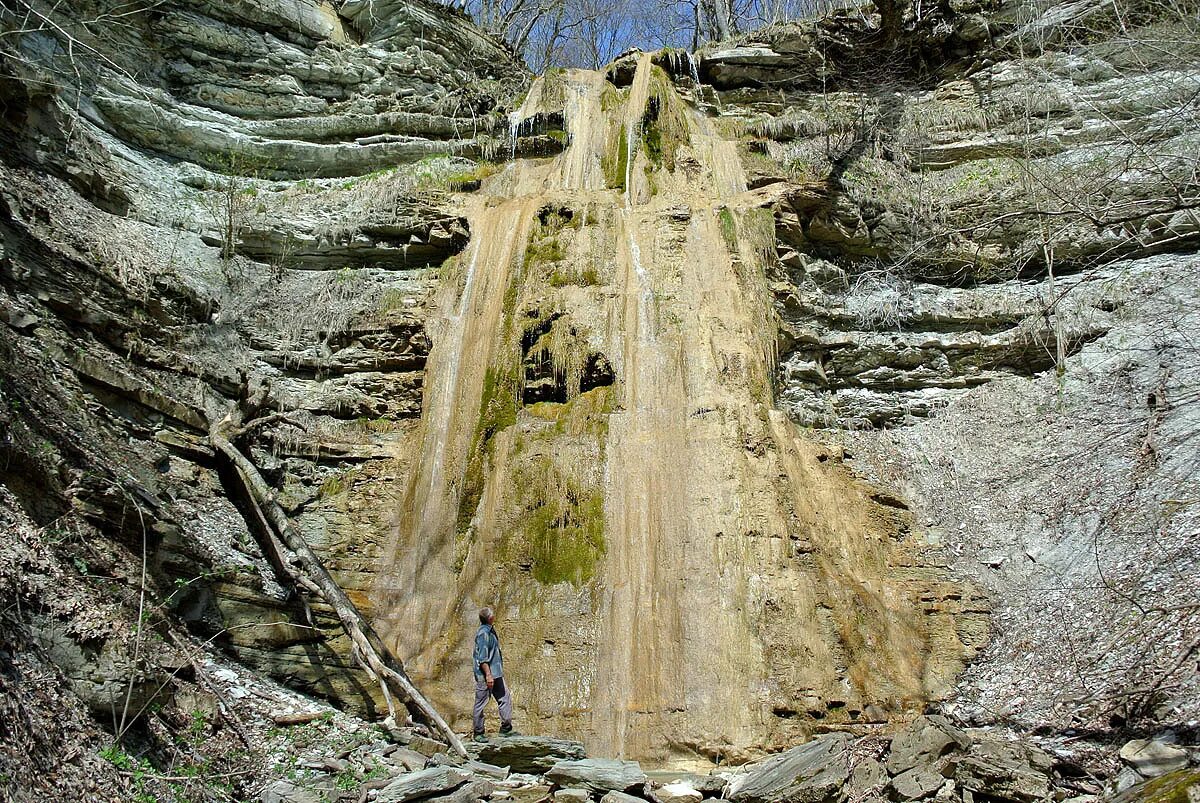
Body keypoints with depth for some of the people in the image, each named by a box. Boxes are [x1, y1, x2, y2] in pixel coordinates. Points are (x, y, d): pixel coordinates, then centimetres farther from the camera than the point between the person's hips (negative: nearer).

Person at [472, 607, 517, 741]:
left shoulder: (490, 630, 12)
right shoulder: (483, 633, -19)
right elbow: (482, 657, -21)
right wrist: (488, 675, -23)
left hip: (496, 673, 10)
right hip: (484, 675, -10)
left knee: (505, 698, 9)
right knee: (480, 703, 1)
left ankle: (506, 729, 15)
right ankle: (478, 733, 10)